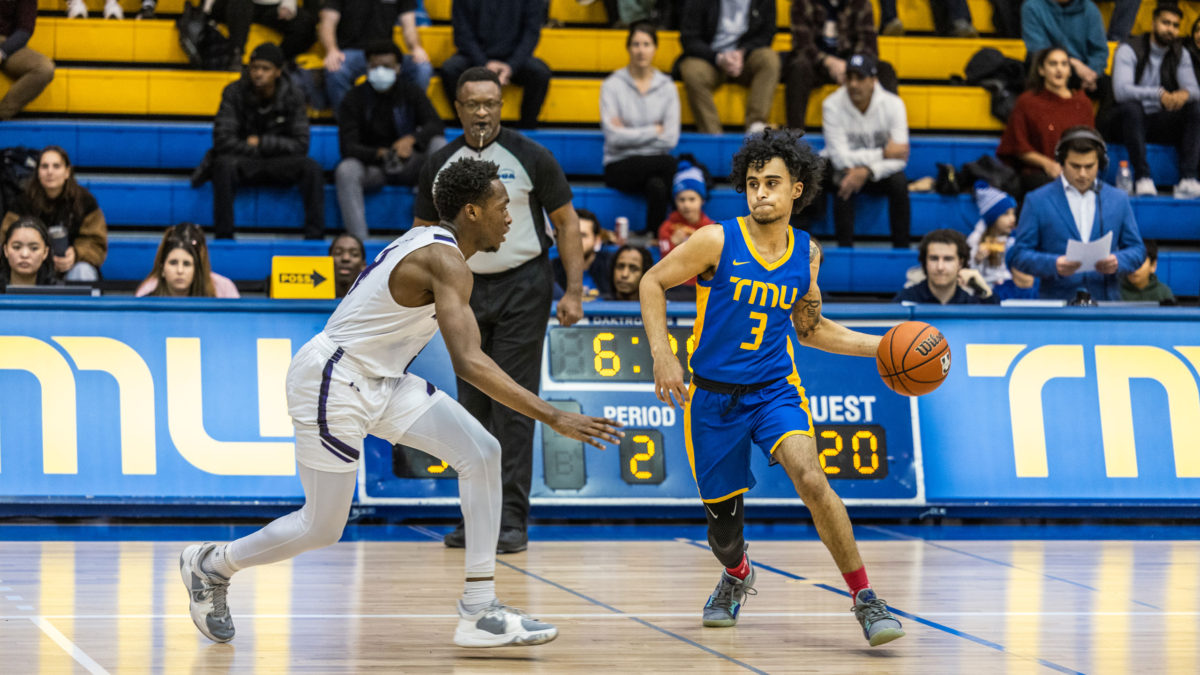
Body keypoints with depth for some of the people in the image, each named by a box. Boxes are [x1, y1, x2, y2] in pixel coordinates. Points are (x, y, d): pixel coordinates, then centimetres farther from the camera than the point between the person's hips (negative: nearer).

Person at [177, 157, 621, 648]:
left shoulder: (426, 241, 7)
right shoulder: (444, 261, -24)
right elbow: (467, 362, -36)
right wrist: (553, 418, -37)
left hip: (380, 380, 10)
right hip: (331, 382, -10)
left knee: (481, 454, -6)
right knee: (321, 530, 2)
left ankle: (480, 612, -6)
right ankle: (210, 564, 29)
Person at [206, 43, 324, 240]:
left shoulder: (293, 96, -3)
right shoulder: (234, 92, -6)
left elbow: (301, 145, -6)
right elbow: (222, 140, -14)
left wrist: (261, 143, -13)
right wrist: (255, 150, -13)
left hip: (279, 167, 1)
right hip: (244, 164, -1)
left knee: (311, 167, -28)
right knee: (223, 164, -35)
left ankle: (314, 236, -26)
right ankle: (223, 236, -33)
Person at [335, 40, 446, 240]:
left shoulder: (411, 92, 4)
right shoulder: (354, 99, -3)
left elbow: (436, 125, -11)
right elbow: (348, 147, -12)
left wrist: (411, 139, -34)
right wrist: (380, 154, -33)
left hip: (408, 165, 2)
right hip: (371, 167, -2)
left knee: (438, 144, -25)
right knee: (345, 170, -34)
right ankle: (358, 240, -42)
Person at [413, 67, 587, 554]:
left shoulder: (530, 157, -4)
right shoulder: (439, 165, 5)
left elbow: (566, 222, 0)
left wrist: (574, 292, -8)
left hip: (522, 288, -4)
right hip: (466, 291, 4)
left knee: (513, 404, -8)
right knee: (472, 405, 5)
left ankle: (513, 520, -6)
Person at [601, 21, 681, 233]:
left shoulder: (667, 87, 8)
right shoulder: (612, 85, 1)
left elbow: (671, 139, -1)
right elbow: (614, 136, -9)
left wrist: (630, 134, -5)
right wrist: (654, 130, -5)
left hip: (656, 164, 2)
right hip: (620, 166, -2)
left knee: (657, 186, -36)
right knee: (672, 164, -35)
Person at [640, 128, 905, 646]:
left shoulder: (807, 253, 2)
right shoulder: (717, 242, -11)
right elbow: (653, 282, -1)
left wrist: (881, 346, 8)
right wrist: (662, 354, -12)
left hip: (775, 389, 1)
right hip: (713, 394, -1)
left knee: (809, 477, -27)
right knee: (722, 518, 7)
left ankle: (865, 600, -19)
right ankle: (736, 575, 46)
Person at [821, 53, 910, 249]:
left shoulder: (892, 104, -14)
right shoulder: (832, 105, -17)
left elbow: (900, 159, -19)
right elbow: (840, 157, -22)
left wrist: (866, 171, -35)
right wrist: (883, 153, -24)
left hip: (881, 173, 1)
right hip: (847, 168, -1)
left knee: (899, 181, -30)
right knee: (843, 182, -34)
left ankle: (901, 249, -22)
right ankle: (845, 248, -29)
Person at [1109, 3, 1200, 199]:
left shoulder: (1181, 54, 6)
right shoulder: (1129, 50, -11)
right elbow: (1121, 91, -26)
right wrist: (1158, 94, -40)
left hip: (1161, 122, 5)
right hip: (1129, 119, -4)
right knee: (1131, 107, -37)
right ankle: (1142, 178, -40)